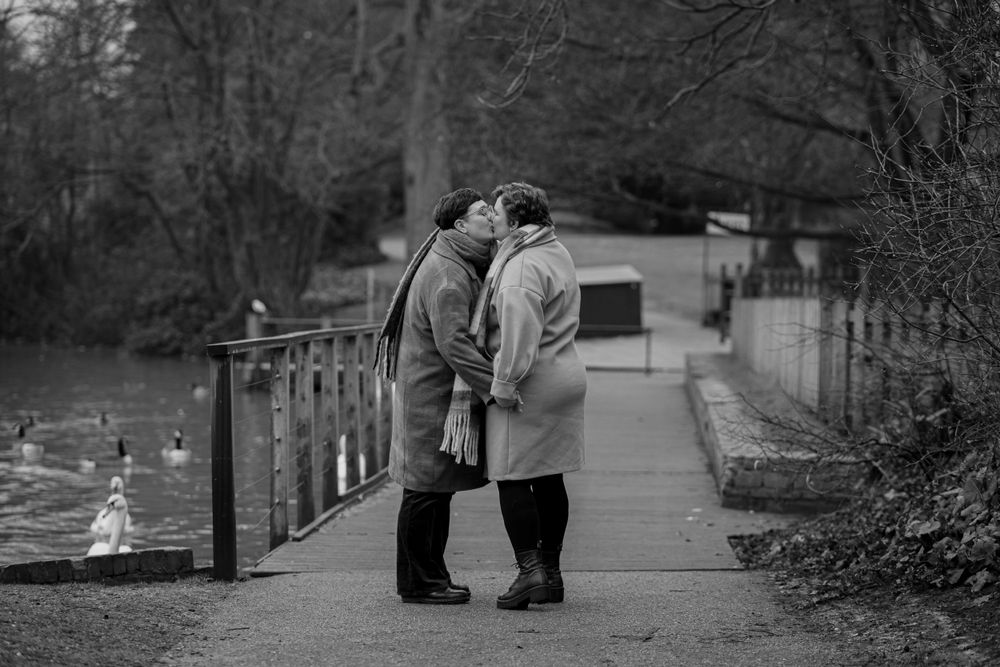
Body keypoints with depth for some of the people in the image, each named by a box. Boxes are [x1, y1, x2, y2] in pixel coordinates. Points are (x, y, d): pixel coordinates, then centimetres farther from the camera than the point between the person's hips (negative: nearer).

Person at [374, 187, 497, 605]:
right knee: (425, 490, -4)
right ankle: (417, 582, 2)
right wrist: (493, 385, -31)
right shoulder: (445, 275, -20)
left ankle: (430, 576, 22)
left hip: (442, 394, 11)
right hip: (430, 394, -11)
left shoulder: (466, 266, 15)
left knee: (437, 489, 15)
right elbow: (453, 342, -28)